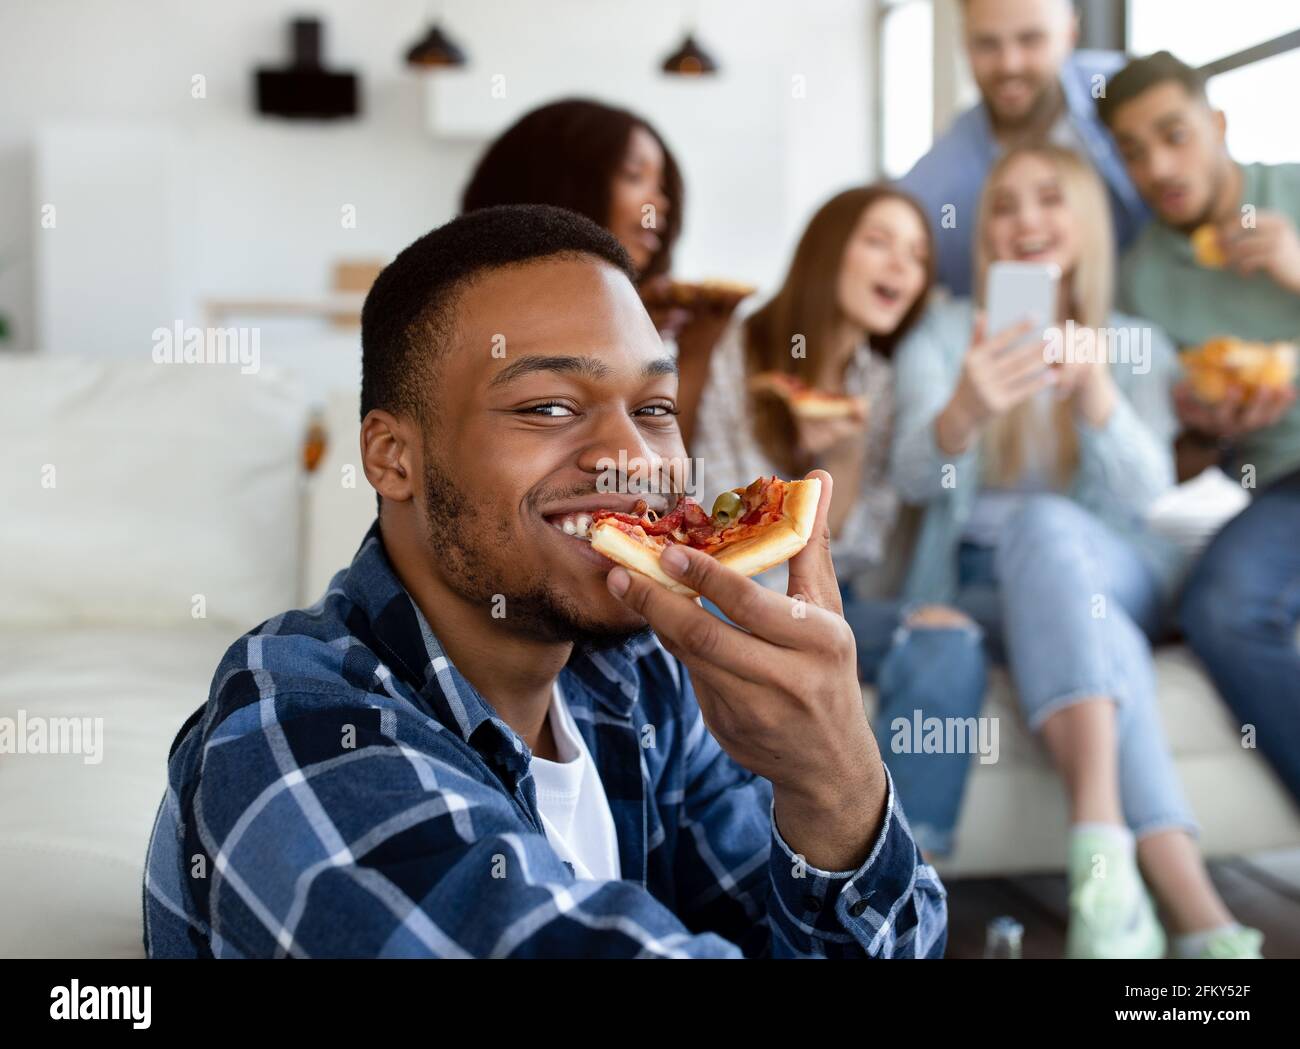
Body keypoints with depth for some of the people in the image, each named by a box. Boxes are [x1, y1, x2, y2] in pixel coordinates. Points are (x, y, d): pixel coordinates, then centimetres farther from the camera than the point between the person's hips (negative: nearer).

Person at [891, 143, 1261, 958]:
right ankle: (1193, 904, -47)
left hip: (1117, 583, 1)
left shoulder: (1136, 345, 9)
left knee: (1043, 524, -34)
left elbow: (1142, 494, -10)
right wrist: (963, 414, -36)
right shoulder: (946, 335, 7)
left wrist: (1094, 389, -31)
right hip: (981, 591, 0)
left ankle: (1102, 845, -50)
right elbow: (916, 478, -12)